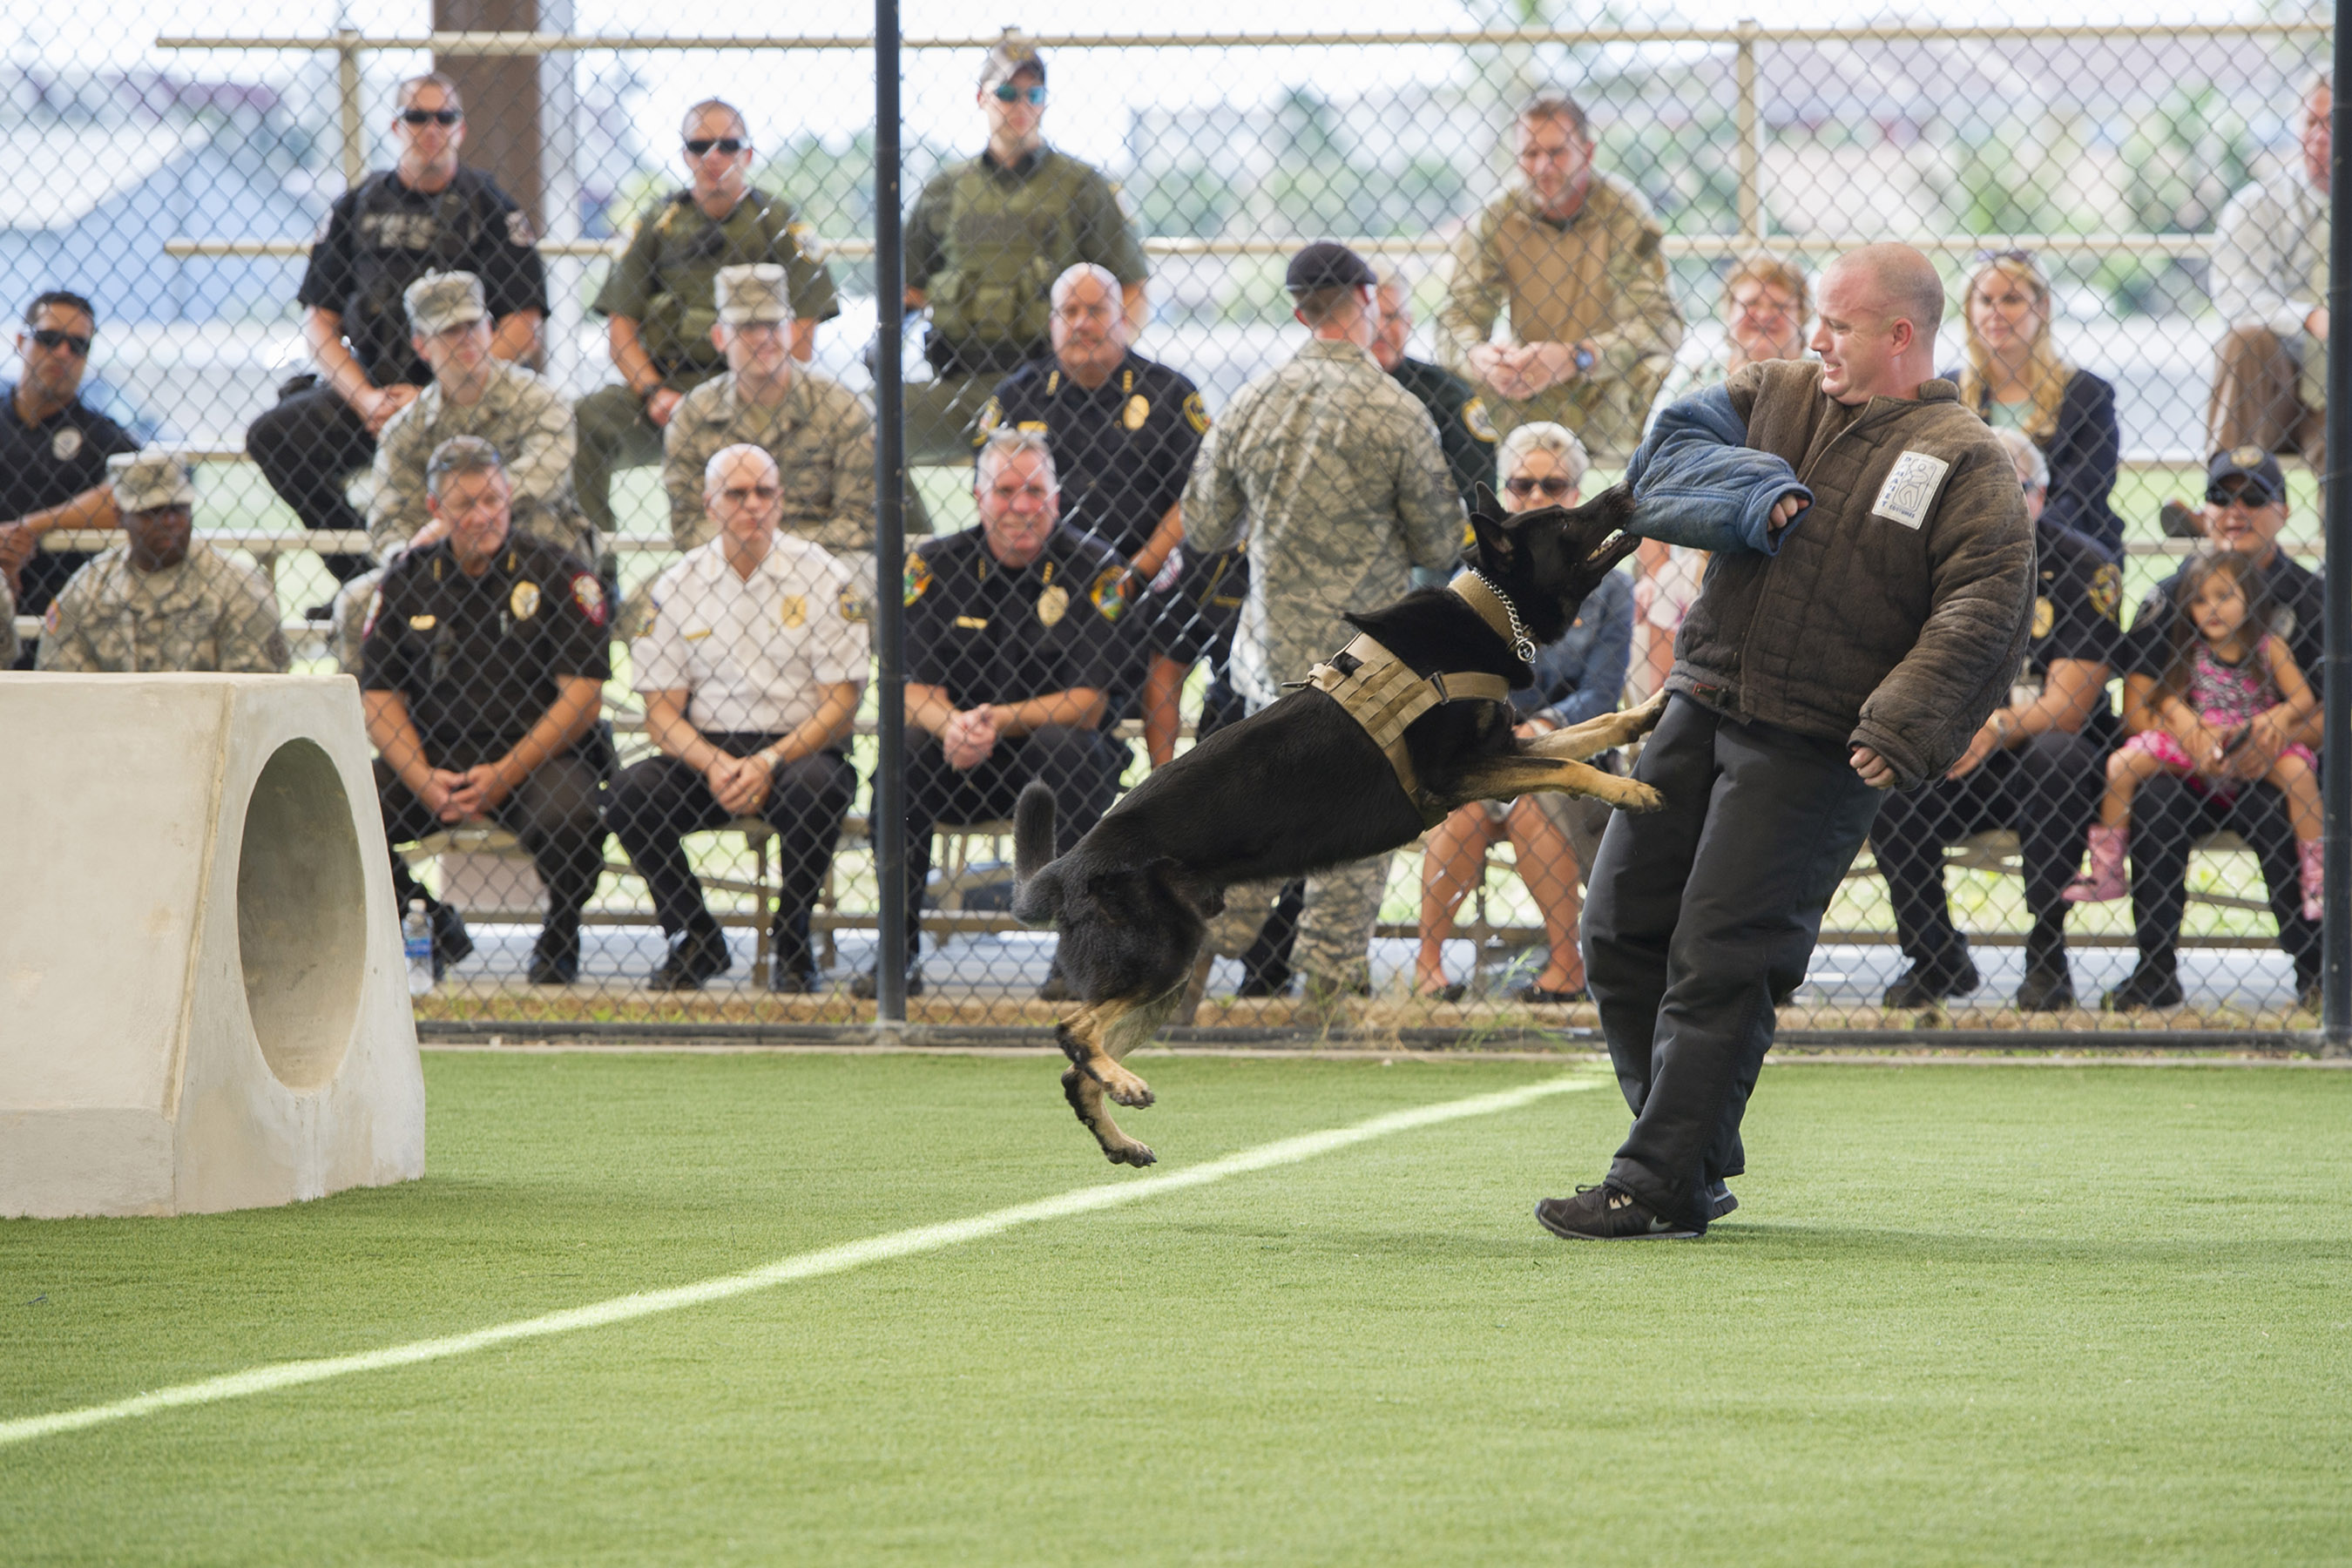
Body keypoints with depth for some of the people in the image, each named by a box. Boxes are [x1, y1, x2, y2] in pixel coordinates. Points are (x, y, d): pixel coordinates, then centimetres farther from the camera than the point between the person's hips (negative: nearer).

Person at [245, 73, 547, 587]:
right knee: (271, 437, -19)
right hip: (368, 386, 4)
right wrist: (364, 398, -8)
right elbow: (318, 321, 11)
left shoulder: (490, 208, 4)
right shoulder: (357, 207, 13)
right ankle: (364, 578, -11)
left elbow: (522, 331, -3)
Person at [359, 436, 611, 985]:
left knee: (564, 815, -36)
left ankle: (559, 940, -2)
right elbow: (379, 696, 5)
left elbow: (581, 697, -7)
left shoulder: (559, 575, -3)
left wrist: (504, 775, -17)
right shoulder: (406, 580, 7)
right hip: (435, 759, 3)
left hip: (538, 758, -3)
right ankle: (431, 926, 7)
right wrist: (423, 780, -13)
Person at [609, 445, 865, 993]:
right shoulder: (677, 587, 5)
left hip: (796, 748, -2)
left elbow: (839, 705, -4)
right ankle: (693, 940, -4)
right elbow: (661, 710, 2)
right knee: (631, 792, -26)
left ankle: (792, 945, -13)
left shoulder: (825, 579, 0)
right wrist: (713, 765, -18)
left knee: (815, 786, -36)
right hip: (705, 752, 2)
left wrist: (769, 762, -19)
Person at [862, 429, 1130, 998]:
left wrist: (1003, 721, -27)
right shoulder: (935, 565, 1)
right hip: (961, 767, 2)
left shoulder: (1093, 568, -5)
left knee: (1061, 746, -35)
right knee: (903, 746, -29)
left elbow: (1087, 706, -11)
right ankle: (898, 955, -23)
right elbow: (915, 692, -4)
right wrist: (953, 726, -27)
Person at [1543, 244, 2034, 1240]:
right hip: (1702, 710, 7)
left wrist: (1901, 729, -25)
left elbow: (1983, 614, -14)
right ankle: (1700, 1167, 19)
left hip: (1813, 750, -7)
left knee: (1717, 962, -10)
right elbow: (1675, 437, 15)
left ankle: (1658, 1186, -6)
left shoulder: (1967, 465, -5)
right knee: (1620, 931, 7)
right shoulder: (1780, 397, 13)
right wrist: (1756, 485, -4)